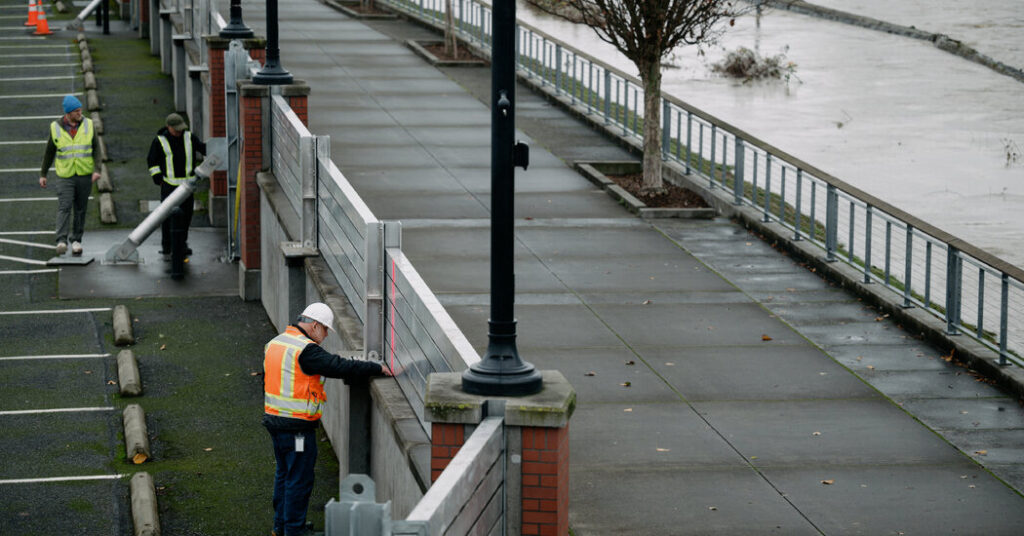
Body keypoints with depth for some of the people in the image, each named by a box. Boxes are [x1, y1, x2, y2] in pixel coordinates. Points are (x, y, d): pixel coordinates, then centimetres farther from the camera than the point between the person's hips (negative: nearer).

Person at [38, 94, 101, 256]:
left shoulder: (88, 125, 0)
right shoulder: (56, 128, -2)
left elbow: (96, 149, 1)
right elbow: (49, 152, 9)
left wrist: (97, 170, -12)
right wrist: (43, 174, 10)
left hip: (84, 175, 2)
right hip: (65, 176, -2)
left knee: (80, 209, 7)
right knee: (64, 207, -15)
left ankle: (76, 240, 17)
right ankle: (62, 241, -22)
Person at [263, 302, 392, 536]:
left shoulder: (275, 344, 11)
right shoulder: (306, 350, -19)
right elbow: (341, 367, -21)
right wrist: (378, 368, -12)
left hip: (274, 420, 10)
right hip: (297, 427, -10)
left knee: (284, 473, 21)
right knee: (299, 479, 0)